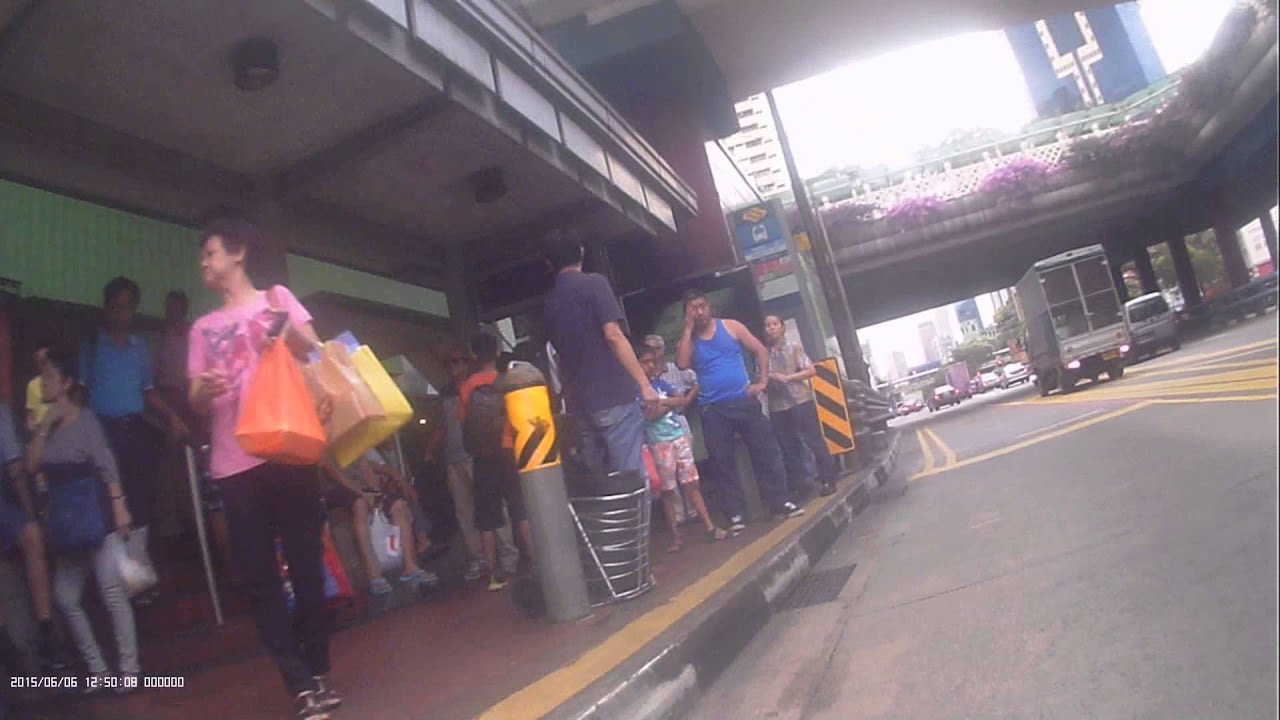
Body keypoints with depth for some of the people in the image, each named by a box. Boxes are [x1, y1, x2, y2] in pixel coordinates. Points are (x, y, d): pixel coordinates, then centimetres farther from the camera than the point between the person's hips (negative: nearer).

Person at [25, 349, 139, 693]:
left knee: (112, 592, -6)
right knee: (65, 597, 6)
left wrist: (120, 508, -16)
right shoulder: (44, 426, 11)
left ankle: (129, 669, -1)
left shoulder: (86, 420, -4)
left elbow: (107, 466, -10)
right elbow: (31, 466, -2)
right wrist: (44, 426, -5)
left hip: (95, 515, -6)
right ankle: (97, 669, 15)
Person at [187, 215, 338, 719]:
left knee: (306, 566, 2)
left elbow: (314, 353, -1)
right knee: (259, 579, -1)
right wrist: (204, 389, -11)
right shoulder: (203, 328, 18)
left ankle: (317, 673, 17)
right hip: (233, 464, 3)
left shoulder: (276, 298, 10)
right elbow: (196, 402, 12)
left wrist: (289, 330, -21)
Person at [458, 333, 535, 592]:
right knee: (521, 510, 7)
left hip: (483, 456, 1)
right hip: (508, 451, -1)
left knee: (486, 516, 5)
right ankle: (534, 561, 5)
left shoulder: (466, 388, 1)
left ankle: (494, 573, 6)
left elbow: (464, 424, 4)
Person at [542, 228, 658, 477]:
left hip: (581, 403, 6)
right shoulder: (594, 283, -5)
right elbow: (613, 336, -14)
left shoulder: (550, 303, 14)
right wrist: (644, 383, -14)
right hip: (615, 398, -6)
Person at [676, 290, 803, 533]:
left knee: (767, 452, 1)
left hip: (744, 401, 0)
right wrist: (688, 329, -10)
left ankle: (780, 503, 13)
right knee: (722, 463, 1)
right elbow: (682, 364, -15)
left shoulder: (731, 326, 5)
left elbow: (761, 350, 6)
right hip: (713, 410, 0)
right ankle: (735, 515, 8)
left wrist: (762, 381, -5)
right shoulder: (687, 340, 6)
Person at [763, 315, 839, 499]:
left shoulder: (794, 348, 2)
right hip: (777, 407, 3)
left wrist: (786, 377, -13)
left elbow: (811, 370, -4)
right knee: (788, 448, 8)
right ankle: (797, 485, 17)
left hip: (800, 401, -3)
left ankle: (828, 480, 5)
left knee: (814, 440, -3)